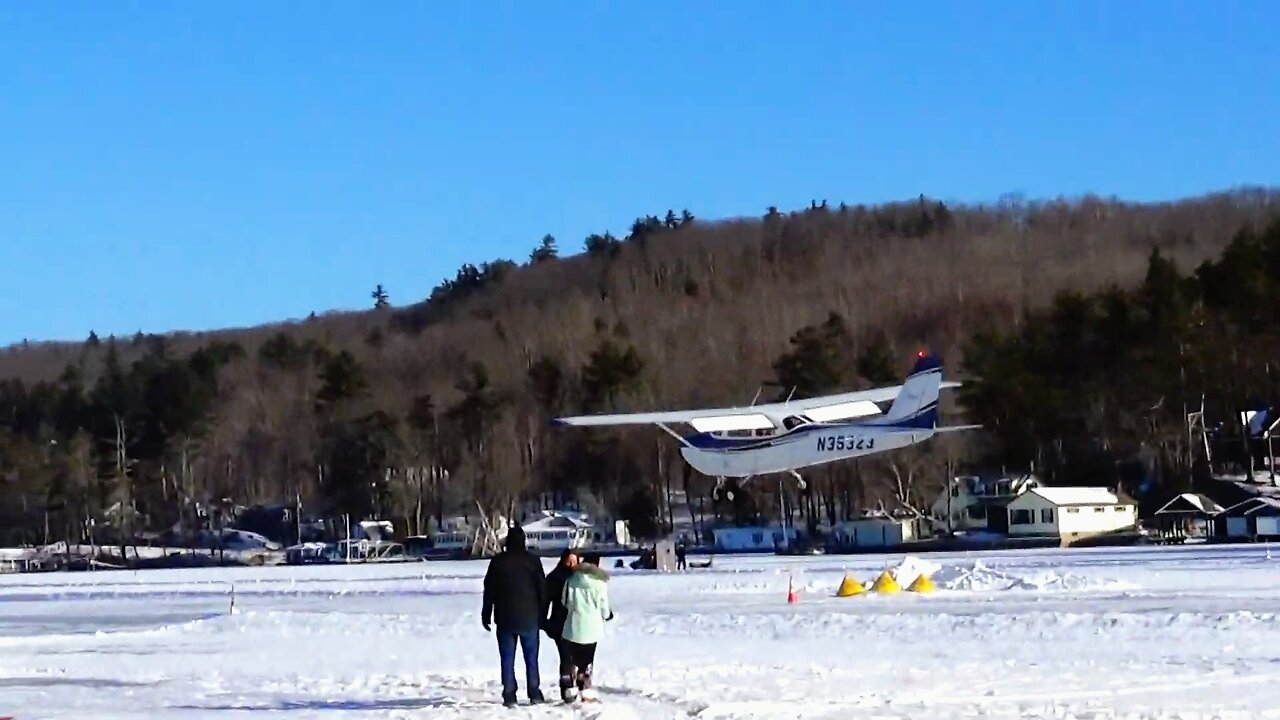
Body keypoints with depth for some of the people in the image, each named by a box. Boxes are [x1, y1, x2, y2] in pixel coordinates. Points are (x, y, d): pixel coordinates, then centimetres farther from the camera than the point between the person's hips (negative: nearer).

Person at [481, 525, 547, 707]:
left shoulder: (498, 561, 0)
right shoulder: (532, 560, -2)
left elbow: (489, 590, 2)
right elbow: (542, 588, -1)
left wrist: (486, 615, 10)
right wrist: (542, 615, 6)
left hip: (505, 618, 0)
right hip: (529, 617, 0)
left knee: (507, 658, 4)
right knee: (531, 658, 8)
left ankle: (509, 696, 0)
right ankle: (534, 694, 7)